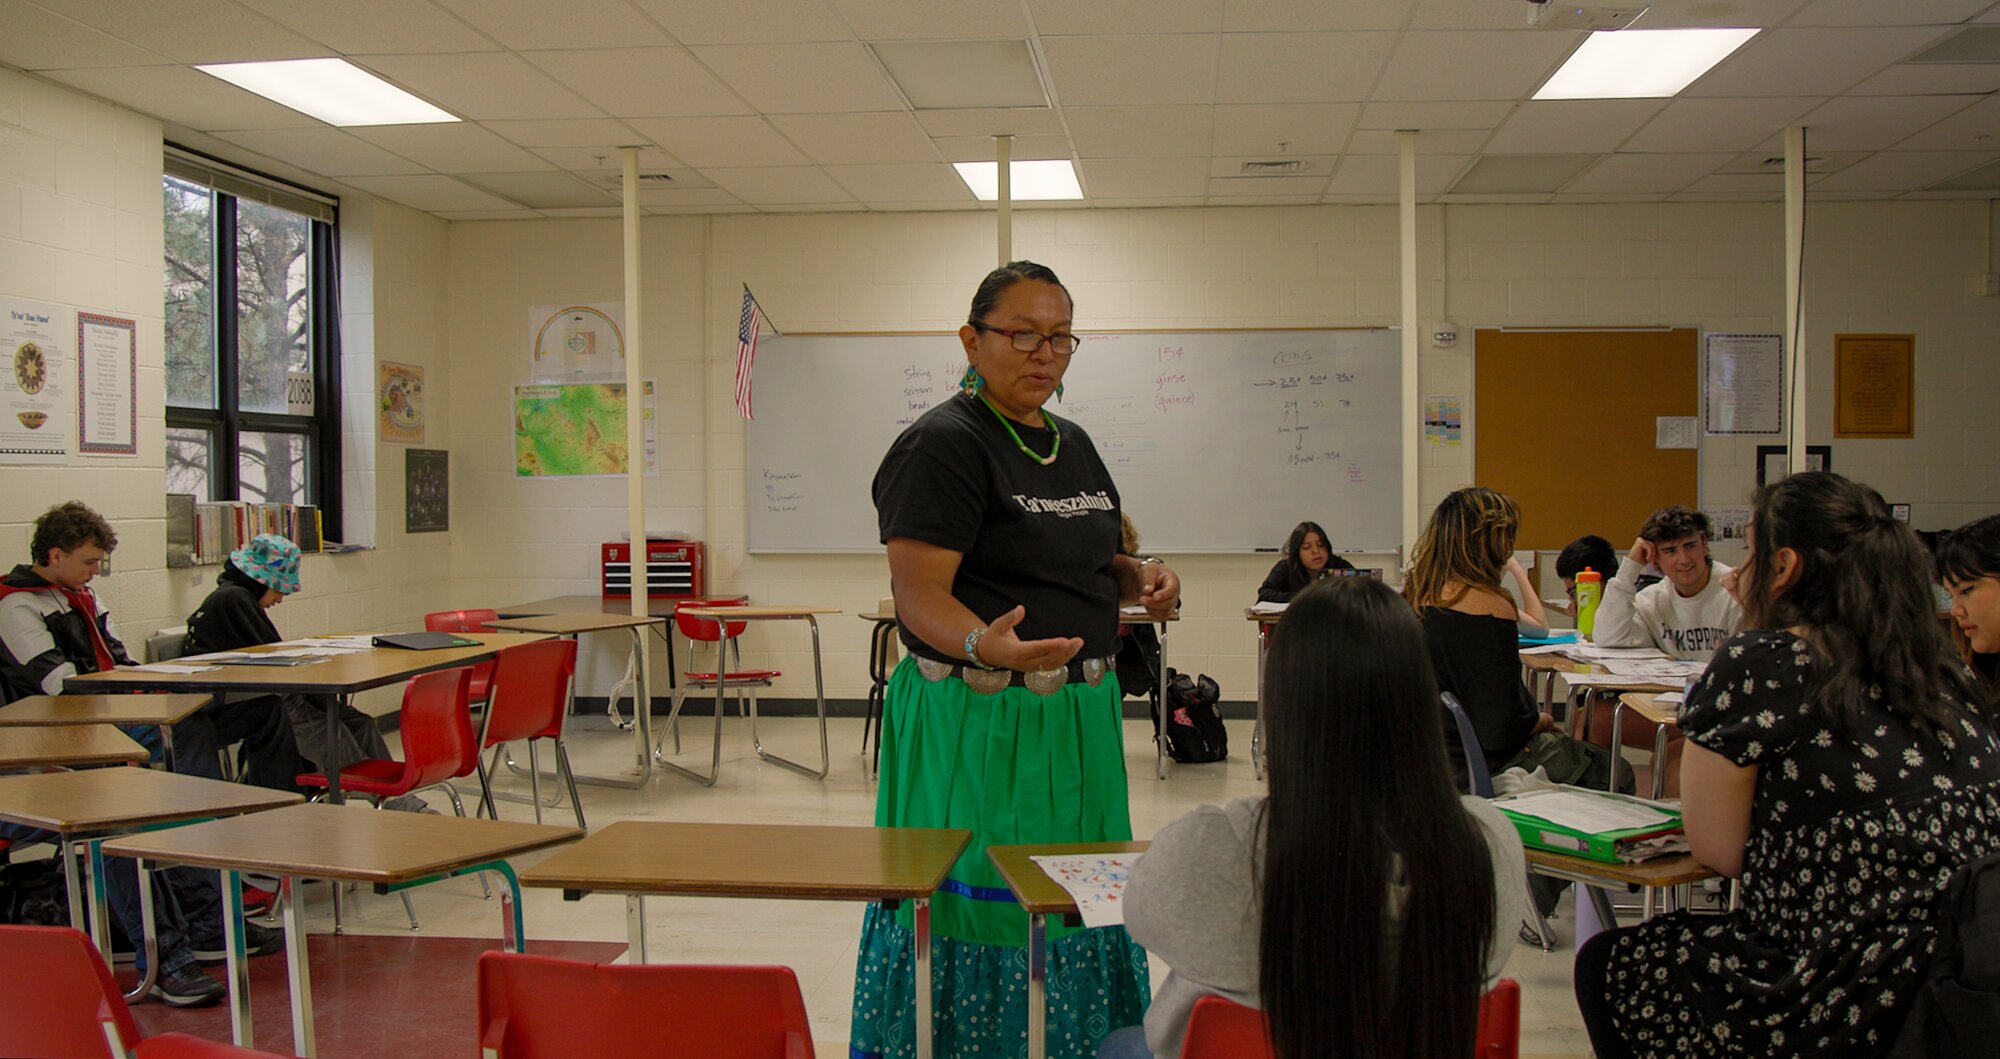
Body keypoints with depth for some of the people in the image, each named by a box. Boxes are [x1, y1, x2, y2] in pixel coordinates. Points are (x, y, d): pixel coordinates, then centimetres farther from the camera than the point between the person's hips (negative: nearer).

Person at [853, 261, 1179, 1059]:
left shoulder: (1073, 445, 13)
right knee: (977, 910, -1)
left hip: (1079, 720, 8)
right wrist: (985, 646, -39)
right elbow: (919, 592, -19)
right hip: (979, 724, -8)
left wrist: (1138, 578, 1)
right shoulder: (943, 445, -12)